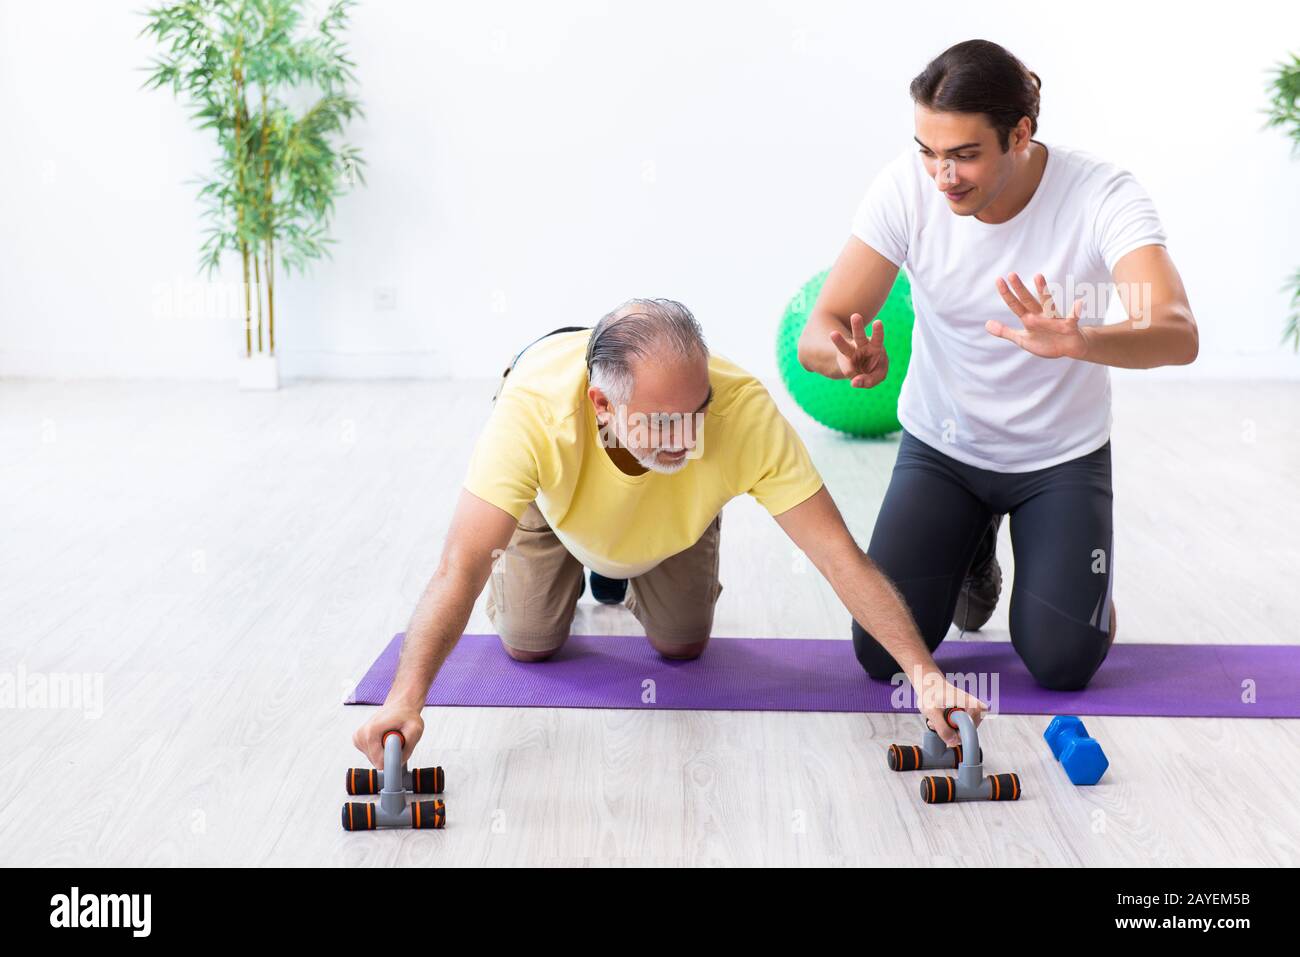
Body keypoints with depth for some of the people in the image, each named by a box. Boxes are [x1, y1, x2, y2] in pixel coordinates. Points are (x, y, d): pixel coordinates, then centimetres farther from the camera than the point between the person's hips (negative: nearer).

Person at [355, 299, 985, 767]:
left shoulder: (746, 410, -45)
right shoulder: (533, 410, -49)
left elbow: (838, 555, -40)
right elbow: (459, 569, -50)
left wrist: (924, 673, -45)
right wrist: (406, 699, -62)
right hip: (555, 499, -1)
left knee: (682, 643, 3)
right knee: (528, 643, 0)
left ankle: (625, 572, 34)